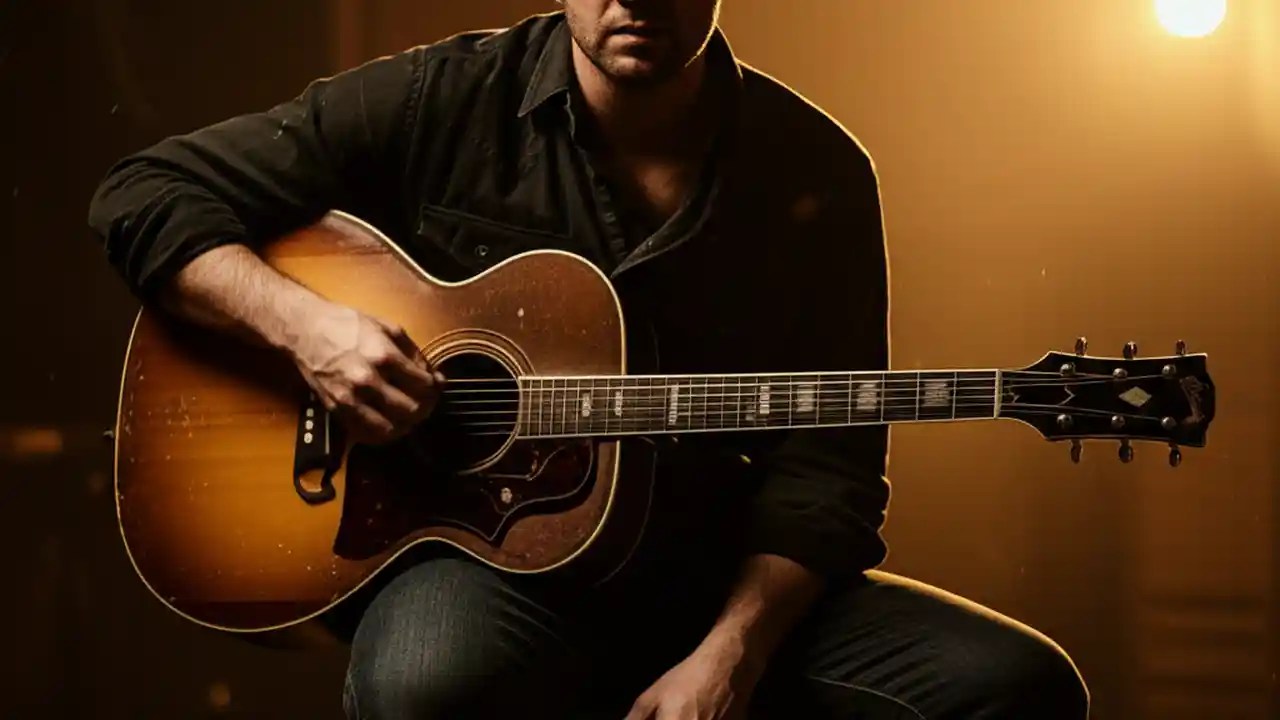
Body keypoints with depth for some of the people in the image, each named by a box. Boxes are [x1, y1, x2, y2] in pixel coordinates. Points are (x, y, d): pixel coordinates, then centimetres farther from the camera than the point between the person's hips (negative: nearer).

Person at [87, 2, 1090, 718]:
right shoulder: (444, 101, -3)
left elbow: (826, 458, 0)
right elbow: (146, 196, 0)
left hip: (720, 578, 3)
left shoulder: (815, 174, 2)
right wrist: (303, 321, -18)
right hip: (475, 554, -3)